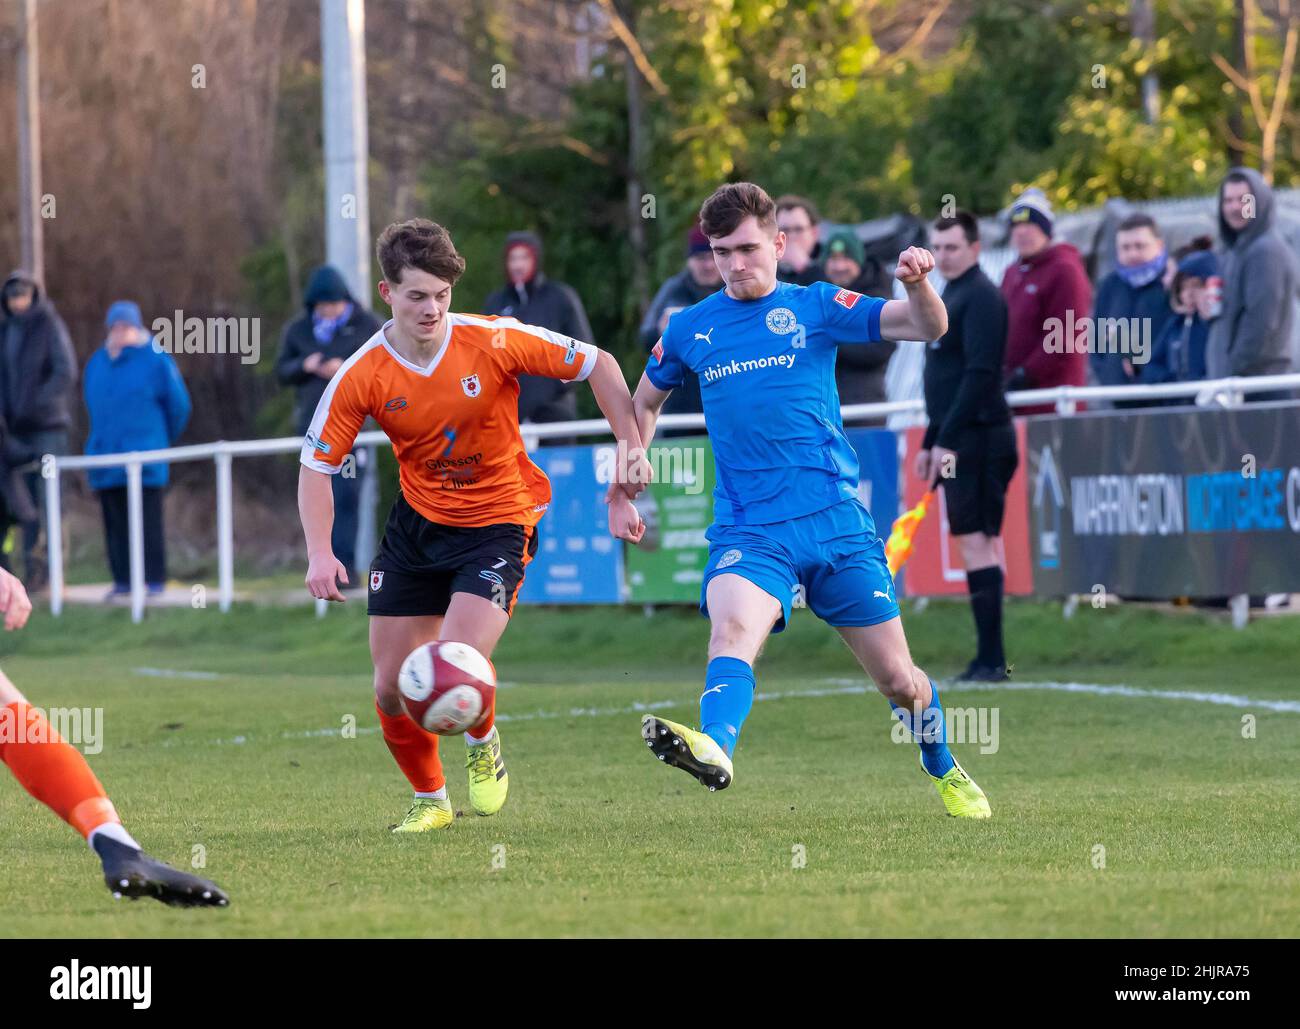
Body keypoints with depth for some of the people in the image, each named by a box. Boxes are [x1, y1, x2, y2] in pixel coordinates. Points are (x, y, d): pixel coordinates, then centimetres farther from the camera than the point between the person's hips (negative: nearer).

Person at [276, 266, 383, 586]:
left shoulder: (366, 326, 3)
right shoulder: (298, 331, 11)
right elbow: (282, 371, 12)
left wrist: (348, 368, -14)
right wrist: (304, 366, -9)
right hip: (312, 424, 3)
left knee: (347, 493, -12)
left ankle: (345, 563, -12)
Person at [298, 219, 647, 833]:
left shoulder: (494, 342, -17)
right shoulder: (361, 377, -13)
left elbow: (596, 365, -7)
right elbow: (316, 466, -4)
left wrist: (630, 446, -15)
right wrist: (320, 554, -17)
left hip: (499, 521, -3)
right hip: (417, 523, 3)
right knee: (392, 689, 2)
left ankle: (484, 745, 14)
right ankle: (429, 800, 29)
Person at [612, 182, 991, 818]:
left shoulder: (815, 307, 3)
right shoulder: (690, 329, 8)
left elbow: (928, 328, -6)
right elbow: (644, 404, 25)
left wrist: (918, 284, -27)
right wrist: (620, 495, 20)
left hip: (839, 526, 0)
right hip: (749, 532, 0)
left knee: (898, 680, 6)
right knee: (731, 630, -32)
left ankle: (945, 772, 35)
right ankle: (713, 748, -58)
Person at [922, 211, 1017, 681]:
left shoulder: (980, 297, -12)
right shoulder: (952, 295, 19)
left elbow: (979, 374, -20)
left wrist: (947, 441, -22)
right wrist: (930, 443, 22)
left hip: (977, 435, -10)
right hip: (958, 441, 10)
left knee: (976, 540, -11)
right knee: (979, 541, 9)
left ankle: (990, 659, -12)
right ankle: (988, 659, 10)